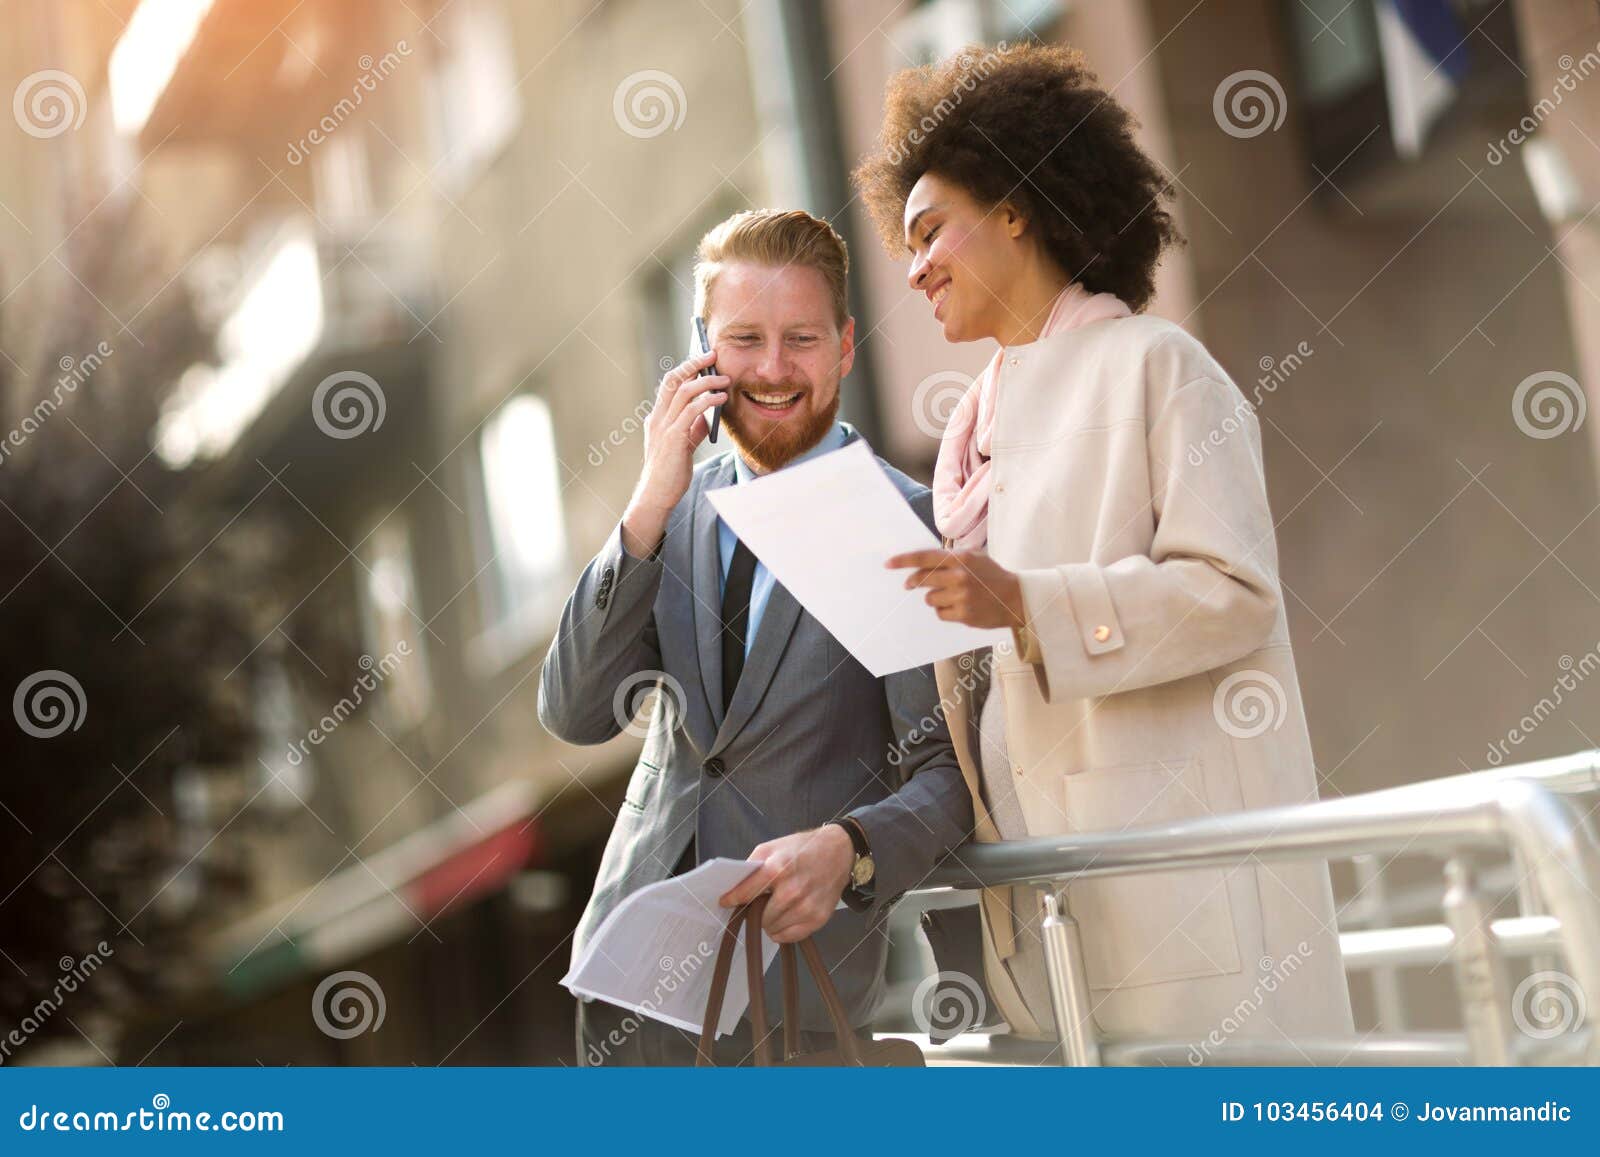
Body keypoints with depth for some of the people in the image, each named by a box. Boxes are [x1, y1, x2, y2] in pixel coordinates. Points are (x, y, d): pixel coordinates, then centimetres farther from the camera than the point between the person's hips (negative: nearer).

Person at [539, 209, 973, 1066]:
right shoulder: (672, 514, 9)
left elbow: (953, 771, -10)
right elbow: (574, 715, -2)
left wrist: (849, 849, -30)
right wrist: (651, 505, -10)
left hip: (794, 970, -5)